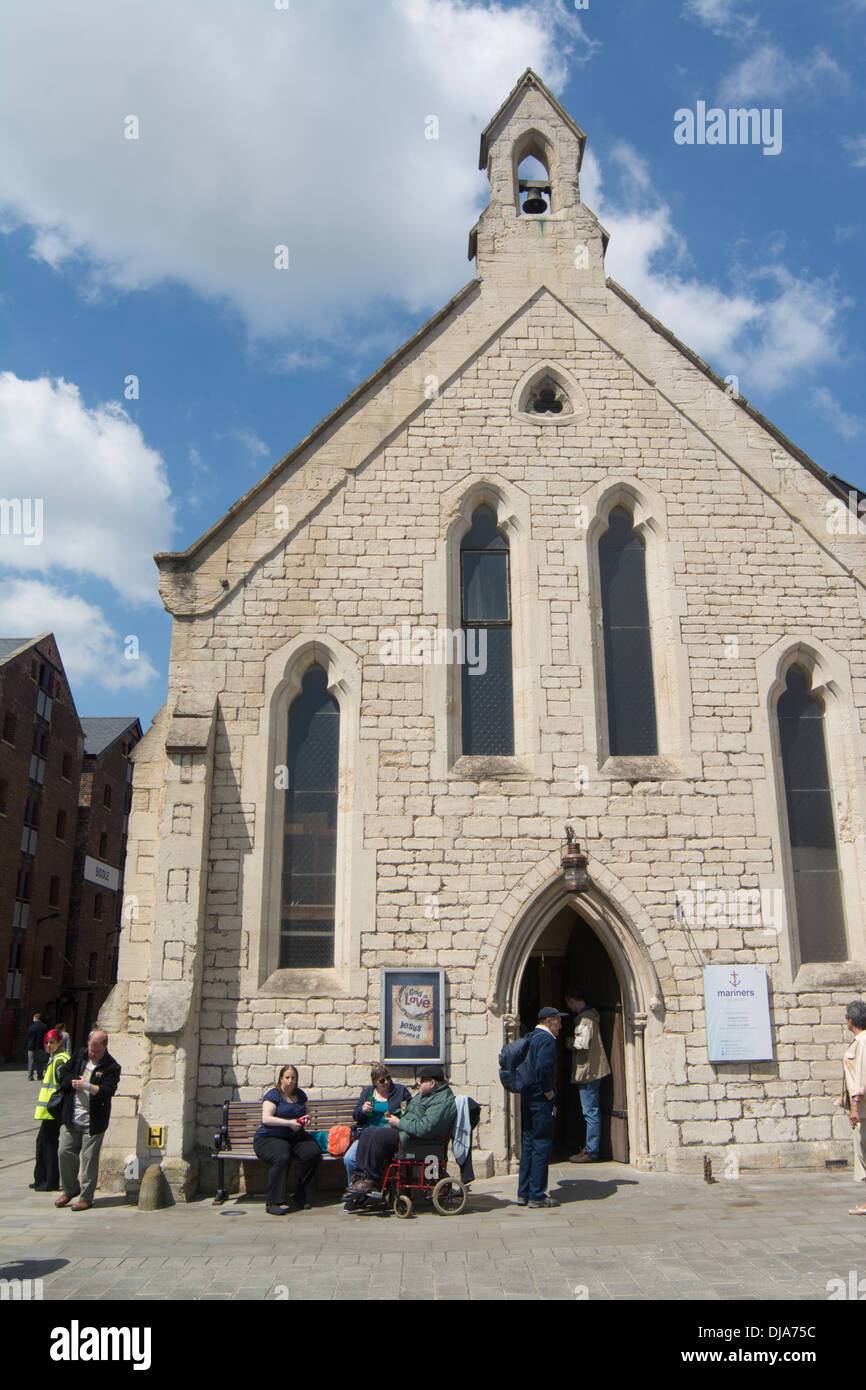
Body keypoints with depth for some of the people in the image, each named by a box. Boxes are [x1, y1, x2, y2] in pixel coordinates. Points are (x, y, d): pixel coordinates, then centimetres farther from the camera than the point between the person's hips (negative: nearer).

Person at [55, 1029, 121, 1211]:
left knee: (89, 1158, -1)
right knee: (65, 1152, 8)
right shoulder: (80, 1055, 7)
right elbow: (63, 1073, 13)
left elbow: (107, 1091, -18)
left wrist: (87, 1086, -25)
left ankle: (86, 1197, 12)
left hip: (93, 1122, -5)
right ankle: (70, 1190, 28)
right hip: (71, 1118, 5)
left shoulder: (111, 1067, -9)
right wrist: (74, 1082, -5)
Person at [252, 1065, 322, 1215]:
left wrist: (304, 1119, 5)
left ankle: (301, 1195, -8)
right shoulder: (273, 1094, -2)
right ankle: (273, 1203, -28)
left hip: (296, 1137, 5)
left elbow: (306, 1113, 30)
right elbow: (266, 1118, -13)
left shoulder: (300, 1095, 17)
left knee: (314, 1153, -24)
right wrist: (289, 1123, -19)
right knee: (282, 1158, -37)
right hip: (269, 1138, -5)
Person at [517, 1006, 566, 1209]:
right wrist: (548, 1091, -16)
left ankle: (523, 1193, 18)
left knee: (528, 1145, 13)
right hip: (541, 1101, -9)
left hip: (528, 1099, 9)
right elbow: (543, 1067, -27)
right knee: (541, 1146, -3)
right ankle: (537, 1196, 1)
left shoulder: (530, 1038, 15)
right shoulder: (546, 1039, -14)